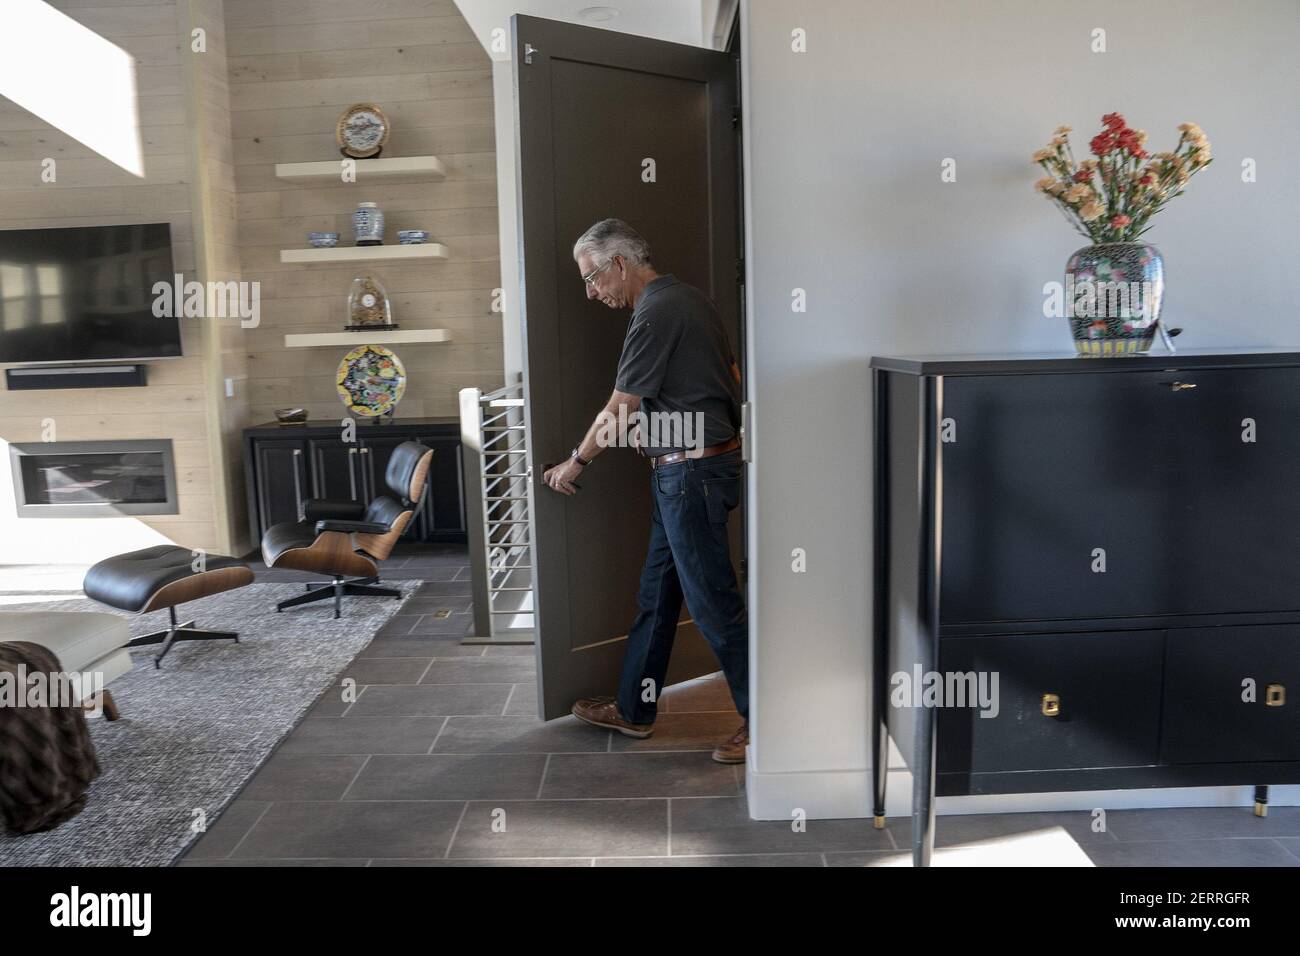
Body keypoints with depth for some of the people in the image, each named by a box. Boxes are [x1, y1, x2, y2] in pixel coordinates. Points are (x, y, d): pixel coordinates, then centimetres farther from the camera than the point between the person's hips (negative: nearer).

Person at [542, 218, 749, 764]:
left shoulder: (656, 312, -16)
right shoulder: (684, 298, 14)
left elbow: (618, 411, -12)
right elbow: (730, 378, 19)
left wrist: (574, 465, 2)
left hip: (692, 473, -10)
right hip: (681, 472, 10)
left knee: (712, 601, -2)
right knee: (656, 595, 16)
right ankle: (634, 710, 27)